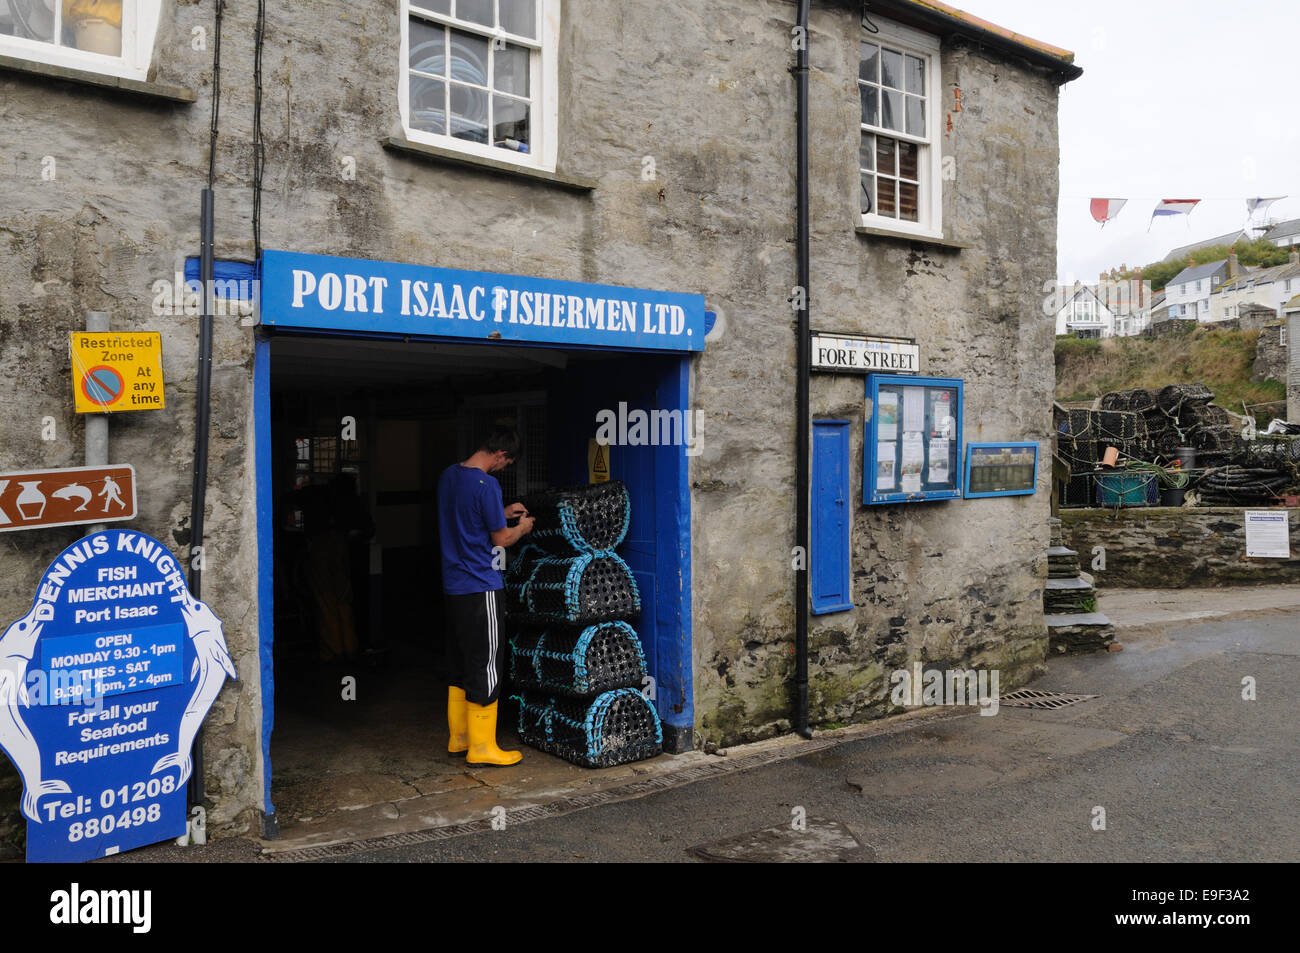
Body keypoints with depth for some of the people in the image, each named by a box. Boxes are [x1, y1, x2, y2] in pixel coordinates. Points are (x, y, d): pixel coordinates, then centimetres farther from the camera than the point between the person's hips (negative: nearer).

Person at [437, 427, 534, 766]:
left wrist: (503, 512, 23)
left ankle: (459, 737, 26)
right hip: (480, 587, -9)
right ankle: (481, 747, 7)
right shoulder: (486, 485, -18)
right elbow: (501, 539, -11)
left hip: (453, 585, 9)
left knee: (461, 665, 17)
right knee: (485, 667, 0)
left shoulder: (448, 475, 8)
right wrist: (522, 527, 8)